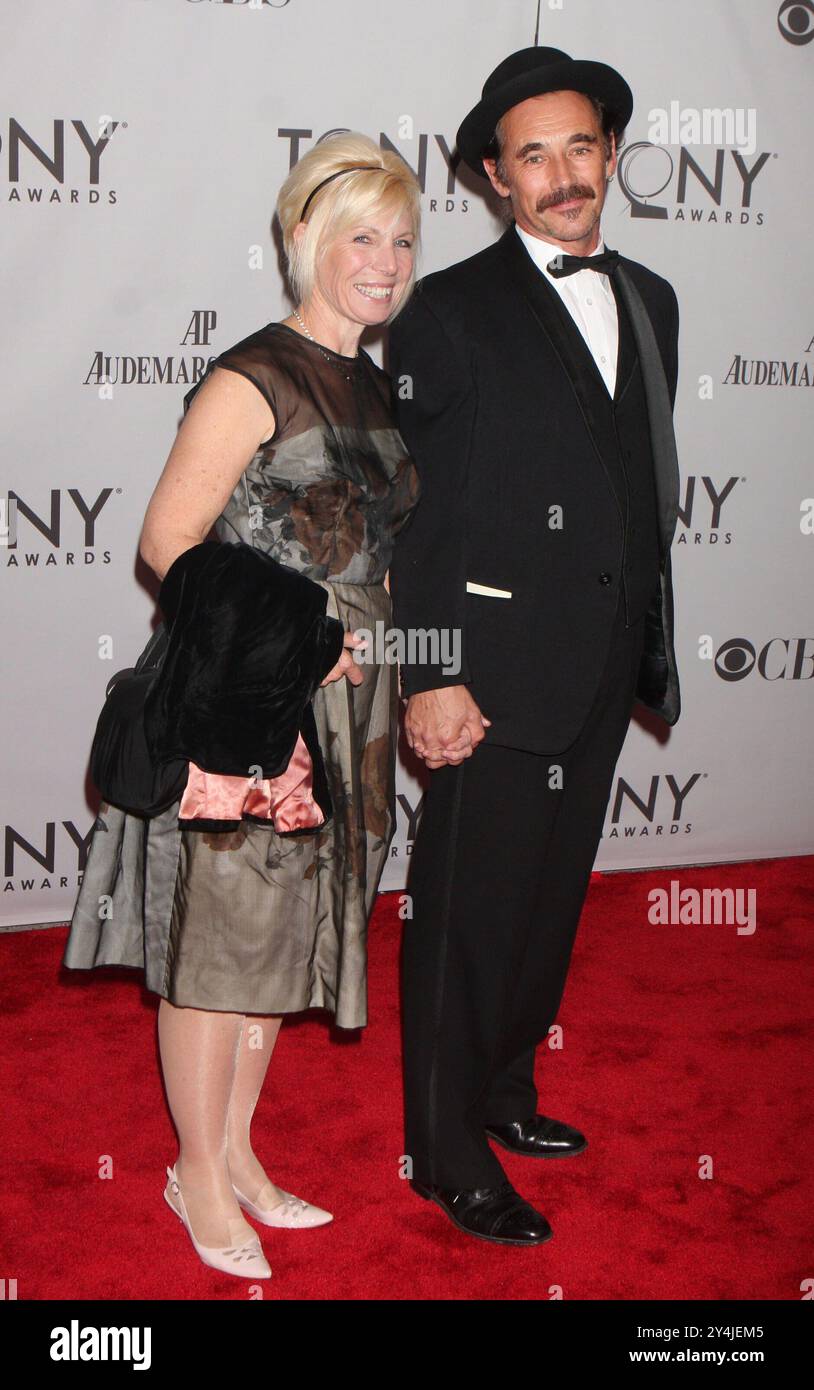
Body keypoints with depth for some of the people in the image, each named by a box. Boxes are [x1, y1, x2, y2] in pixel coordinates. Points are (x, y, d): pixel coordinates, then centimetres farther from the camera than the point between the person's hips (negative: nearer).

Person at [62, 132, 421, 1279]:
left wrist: (383, 635, 8)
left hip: (345, 702, 8)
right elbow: (168, 540, -15)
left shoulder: (377, 388, 10)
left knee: (289, 928, 16)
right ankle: (200, 1173, 24)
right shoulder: (252, 381, -14)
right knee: (222, 937, 4)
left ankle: (236, 1154, 33)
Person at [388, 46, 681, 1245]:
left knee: (550, 899, 18)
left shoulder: (650, 302, 12)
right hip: (498, 678, -6)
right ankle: (448, 1151, 21)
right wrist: (425, 680, -16)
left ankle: (502, 1090, 39)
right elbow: (404, 511, -11)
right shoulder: (451, 313, -8)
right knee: (469, 912, 4)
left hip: (601, 680, 7)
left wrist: (650, 640, 13)